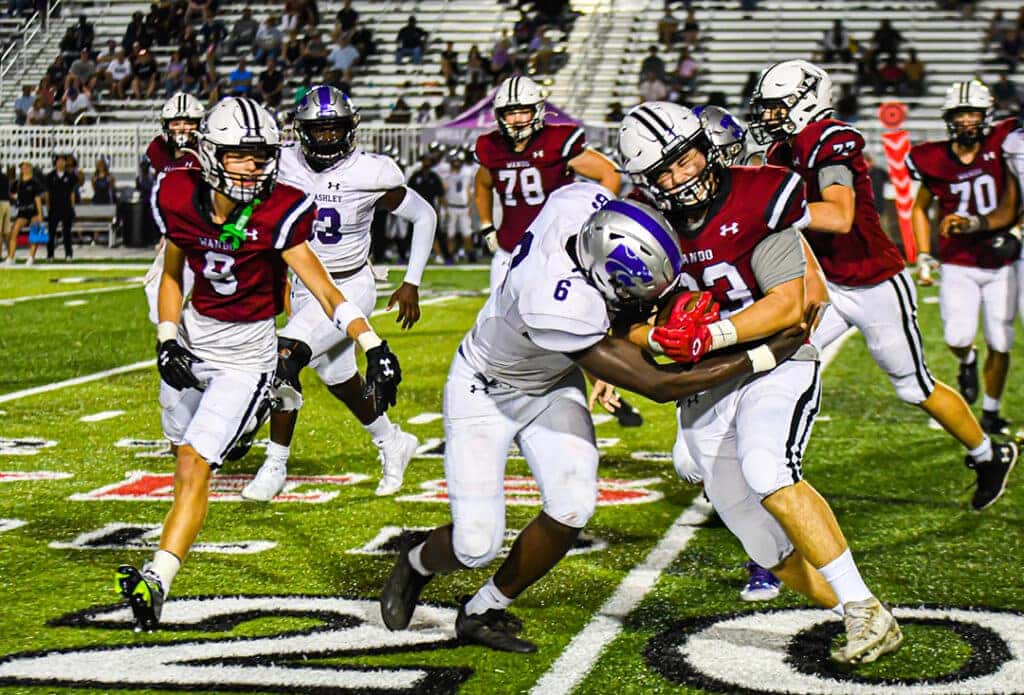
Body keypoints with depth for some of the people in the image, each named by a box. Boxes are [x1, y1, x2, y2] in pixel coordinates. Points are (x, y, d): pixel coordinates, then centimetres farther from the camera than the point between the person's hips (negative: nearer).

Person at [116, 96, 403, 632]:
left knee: (195, 464, -13)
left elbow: (325, 291, -22)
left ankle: (157, 581, -12)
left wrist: (372, 346, -33)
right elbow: (172, 276, 8)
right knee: (186, 459, 17)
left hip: (246, 352, -4)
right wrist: (166, 340, -4)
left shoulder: (278, 215, -20)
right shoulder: (179, 198, -8)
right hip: (193, 336, 4)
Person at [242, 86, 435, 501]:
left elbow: (424, 217, -2)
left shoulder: (371, 175, -15)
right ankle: (392, 443, 44)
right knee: (339, 379, 17)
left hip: (351, 287, -5)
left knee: (284, 356, -22)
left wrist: (411, 284, -3)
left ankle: (276, 466, -12)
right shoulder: (285, 166, -8)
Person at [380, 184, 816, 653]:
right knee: (477, 545, -12)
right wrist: (766, 357, -29)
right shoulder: (561, 310, -43)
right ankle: (419, 558, 26)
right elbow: (657, 386, -32)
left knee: (572, 508, -12)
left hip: (552, 385, 6)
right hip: (486, 390, -6)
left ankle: (483, 612, 10)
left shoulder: (585, 200, -27)